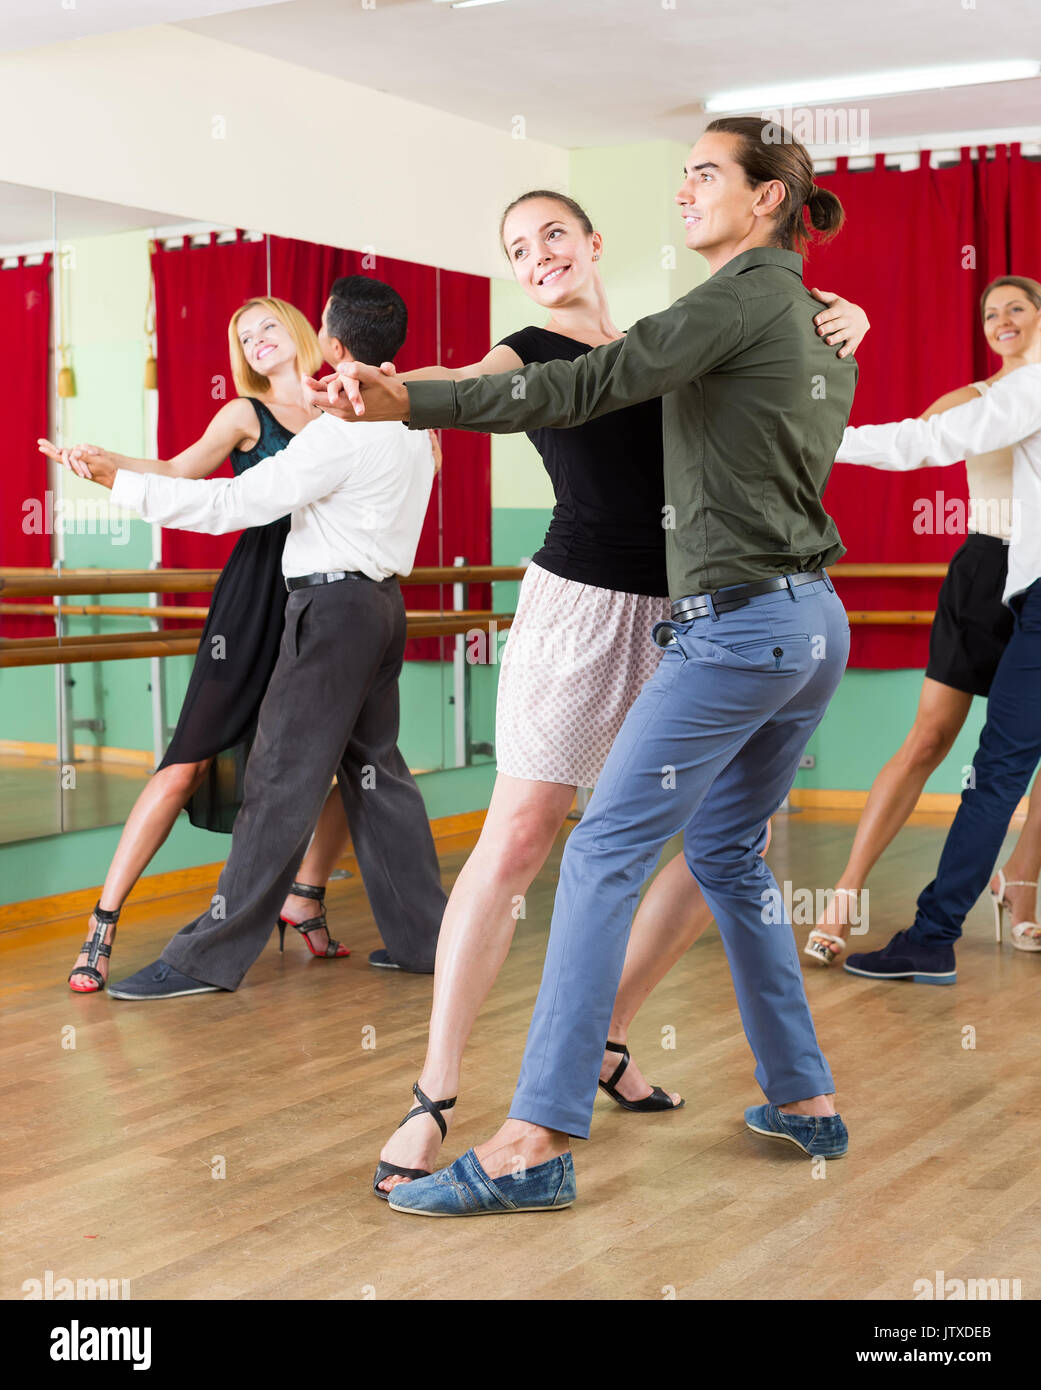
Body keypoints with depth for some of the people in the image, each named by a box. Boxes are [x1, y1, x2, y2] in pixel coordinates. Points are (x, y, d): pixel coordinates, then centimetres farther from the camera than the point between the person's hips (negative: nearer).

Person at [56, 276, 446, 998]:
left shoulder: (340, 431, -16)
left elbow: (234, 503, -17)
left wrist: (121, 481, -13)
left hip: (334, 603, -9)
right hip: (384, 600, 9)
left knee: (283, 778, -8)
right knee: (375, 768, 12)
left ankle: (211, 956, -3)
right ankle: (424, 936, 15)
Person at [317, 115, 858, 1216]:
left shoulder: (747, 293, -9)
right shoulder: (820, 327, 17)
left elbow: (592, 383, -20)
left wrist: (413, 403, -24)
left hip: (737, 623, -10)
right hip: (815, 625, 10)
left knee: (603, 856, -9)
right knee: (726, 852, 19)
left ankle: (536, 1143, -10)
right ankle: (803, 1099, 24)